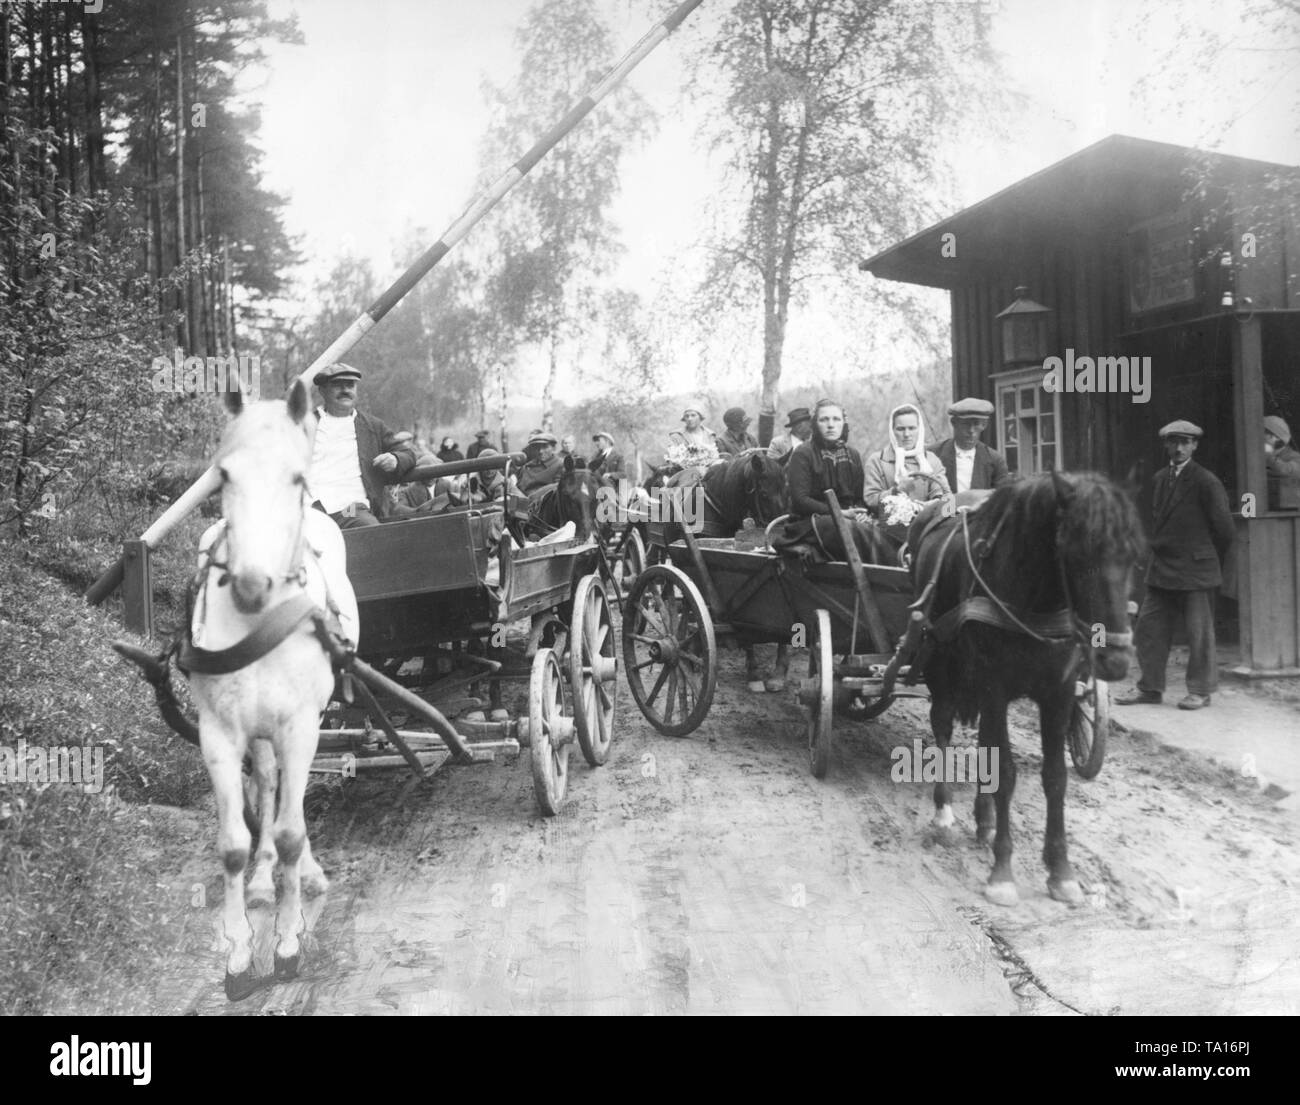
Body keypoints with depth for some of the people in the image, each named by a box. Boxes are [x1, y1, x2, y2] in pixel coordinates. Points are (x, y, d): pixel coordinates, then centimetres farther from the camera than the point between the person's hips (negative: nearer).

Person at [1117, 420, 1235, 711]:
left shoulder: (1206, 482, -10)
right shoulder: (1159, 479, 10)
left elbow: (1224, 528, -5)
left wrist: (1208, 558, 5)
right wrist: (1158, 549, 12)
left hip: (1195, 570, -6)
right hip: (1160, 568, 7)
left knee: (1199, 631, 2)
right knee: (1149, 625, 7)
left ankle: (1201, 690, 14)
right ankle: (1150, 687, 16)